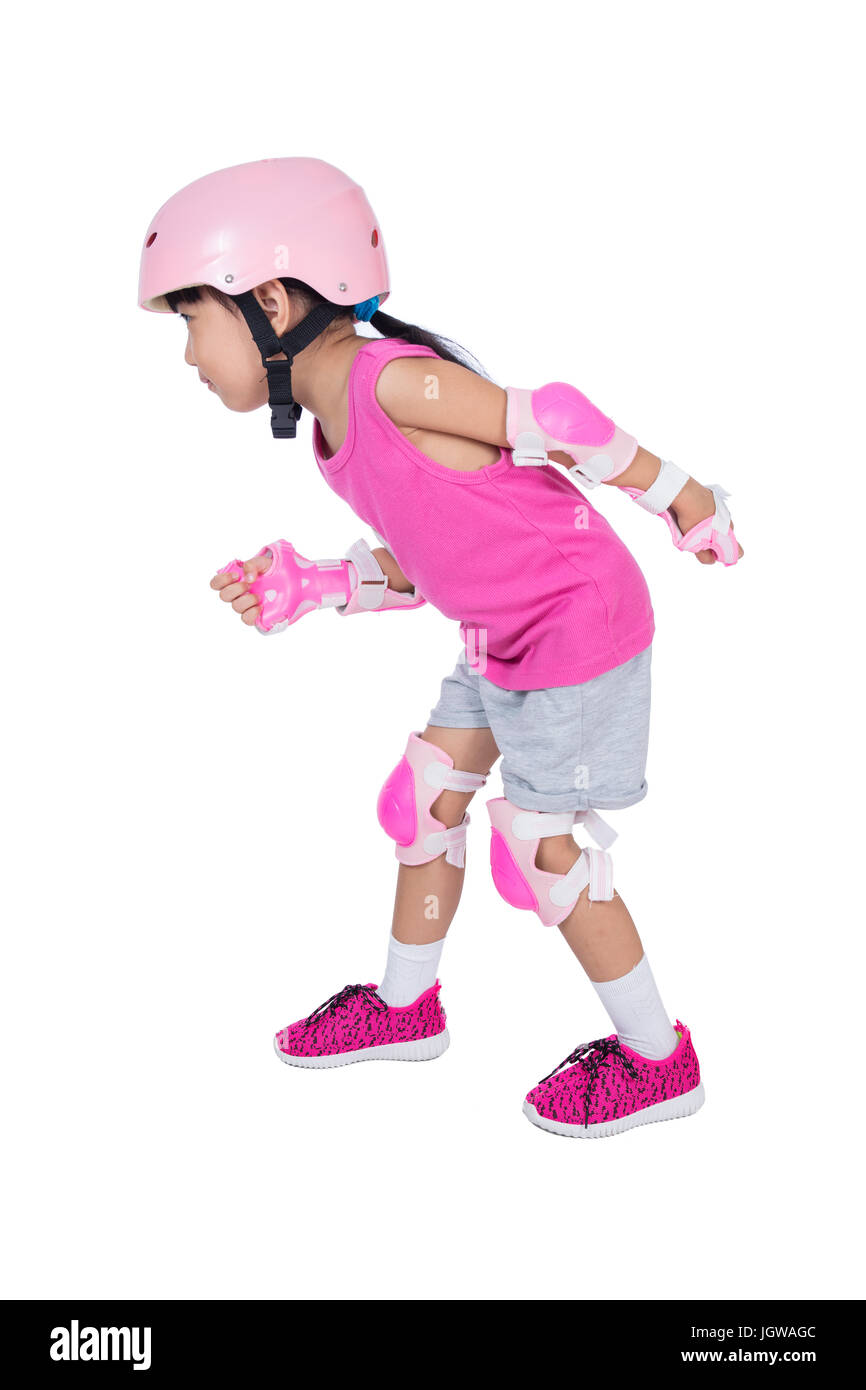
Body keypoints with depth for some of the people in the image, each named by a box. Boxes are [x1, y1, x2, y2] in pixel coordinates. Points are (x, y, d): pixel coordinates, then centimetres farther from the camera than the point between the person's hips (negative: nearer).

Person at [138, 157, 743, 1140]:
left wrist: (686, 505, -14)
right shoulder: (337, 427, 4)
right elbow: (420, 562, 9)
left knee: (538, 845, -3)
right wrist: (309, 588, -2)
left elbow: (560, 427, -22)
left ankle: (659, 1059, 15)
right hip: (502, 635, 9)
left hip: (582, 625, -9)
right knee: (426, 798, 15)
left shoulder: (394, 379, -26)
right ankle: (405, 1007, 36)